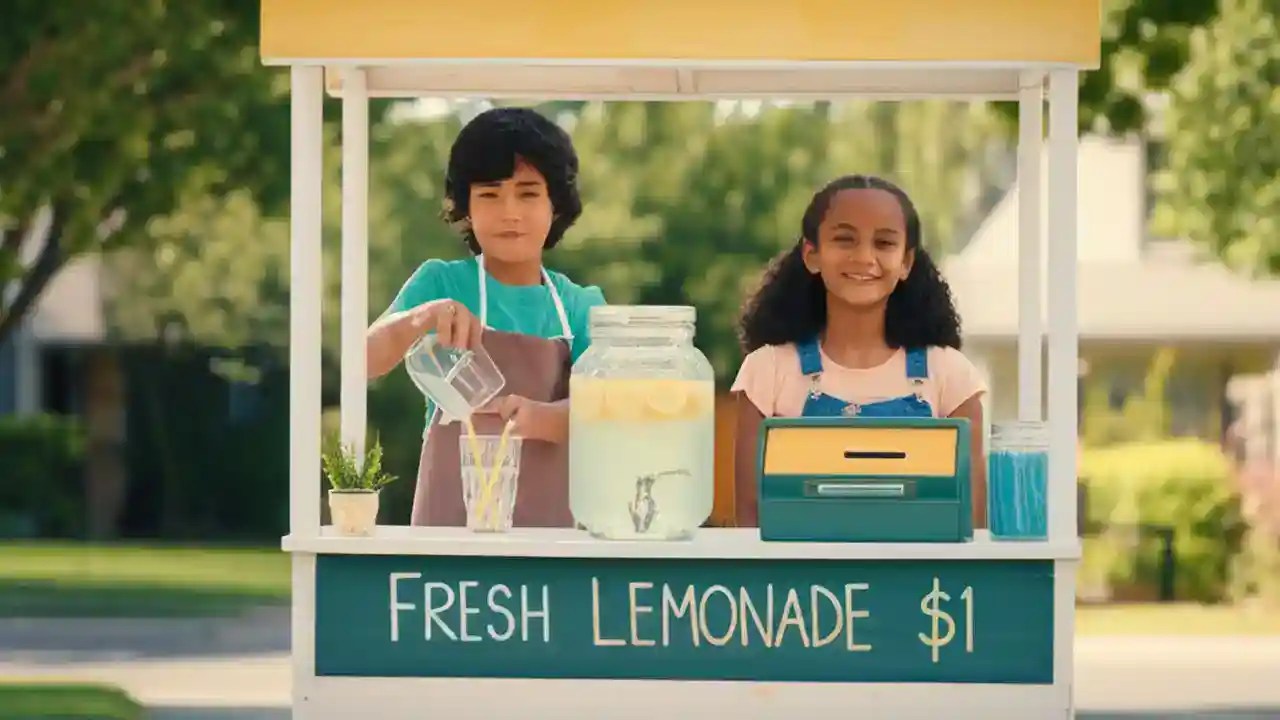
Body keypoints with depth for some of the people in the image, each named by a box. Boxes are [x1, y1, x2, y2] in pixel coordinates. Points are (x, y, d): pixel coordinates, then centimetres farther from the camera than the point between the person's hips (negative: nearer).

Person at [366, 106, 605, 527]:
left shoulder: (582, 306, 6)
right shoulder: (442, 283, 2)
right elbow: (367, 361, -11)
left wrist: (539, 418, -30)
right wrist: (422, 317, -31)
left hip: (553, 526, 2)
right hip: (453, 522, -1)